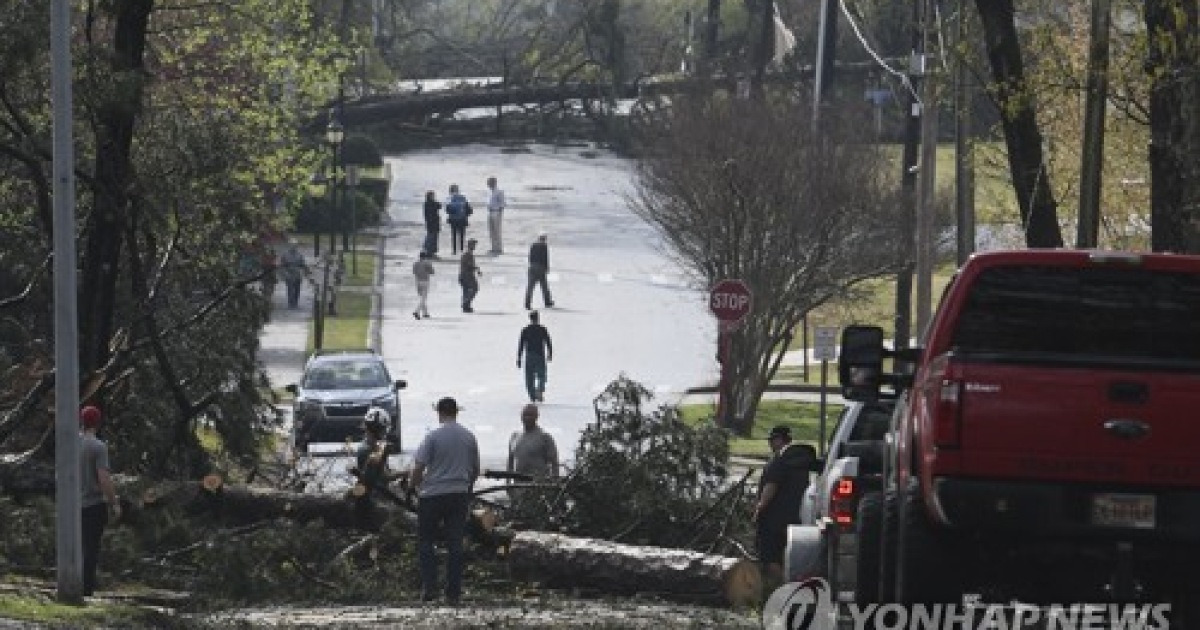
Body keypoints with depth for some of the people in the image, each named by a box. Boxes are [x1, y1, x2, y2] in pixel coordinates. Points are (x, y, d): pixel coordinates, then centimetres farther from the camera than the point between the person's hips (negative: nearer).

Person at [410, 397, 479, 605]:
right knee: (455, 544, 5)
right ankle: (454, 592, 2)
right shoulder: (469, 437, 5)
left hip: (433, 494, -4)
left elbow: (418, 467, -11)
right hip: (460, 494, 4)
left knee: (425, 541, 7)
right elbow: (475, 469, 14)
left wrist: (414, 486, 6)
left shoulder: (433, 436, -9)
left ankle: (429, 587, -3)